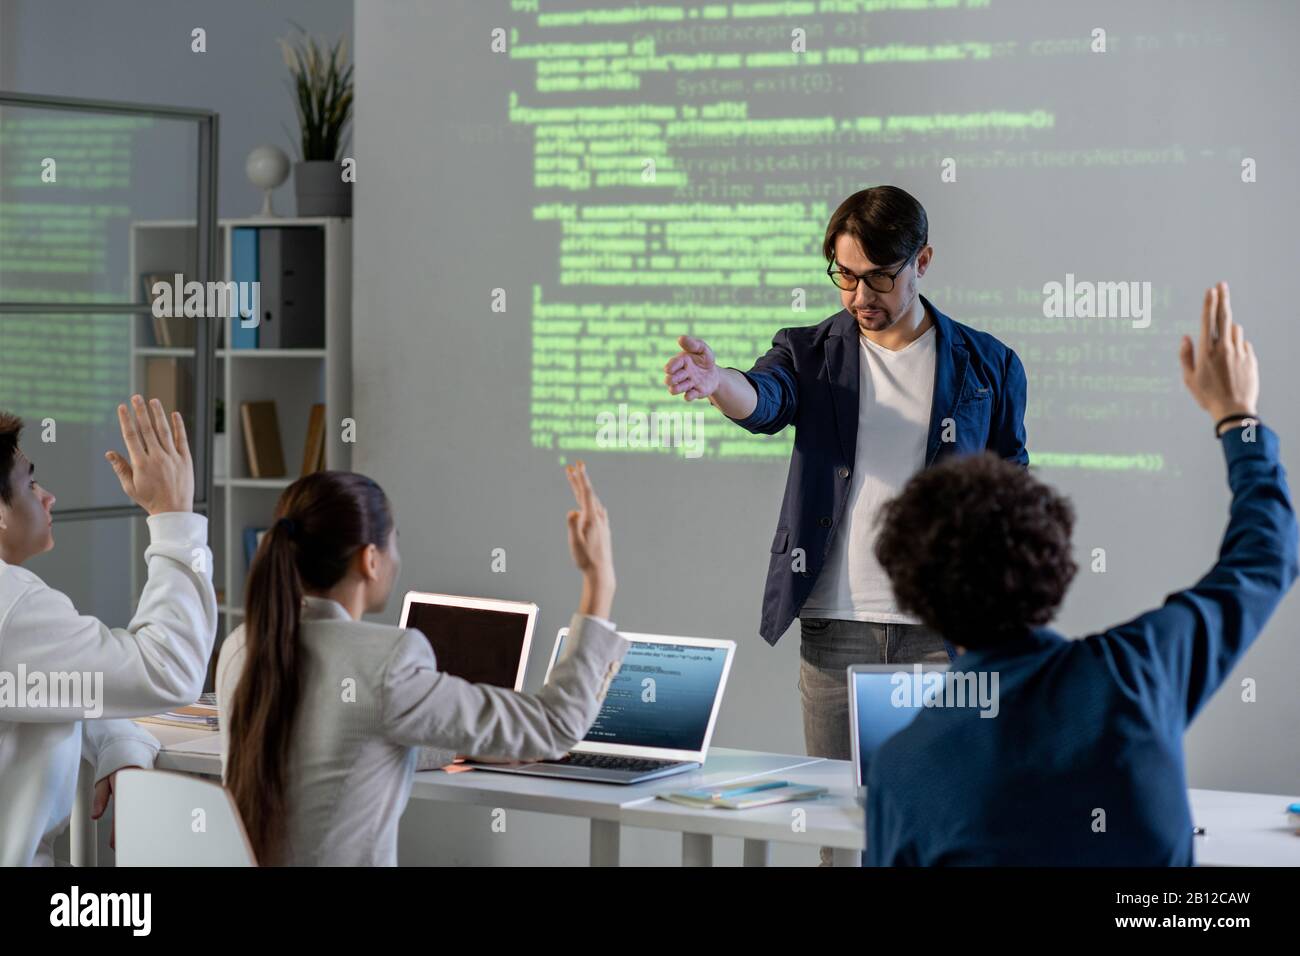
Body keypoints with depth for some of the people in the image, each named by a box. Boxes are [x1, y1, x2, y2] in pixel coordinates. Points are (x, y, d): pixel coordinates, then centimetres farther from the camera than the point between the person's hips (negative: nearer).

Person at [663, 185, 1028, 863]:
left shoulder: (987, 367, 6)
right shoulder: (811, 354, 7)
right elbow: (765, 400, -16)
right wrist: (715, 381, -40)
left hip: (946, 634, -1)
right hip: (836, 629, 1)